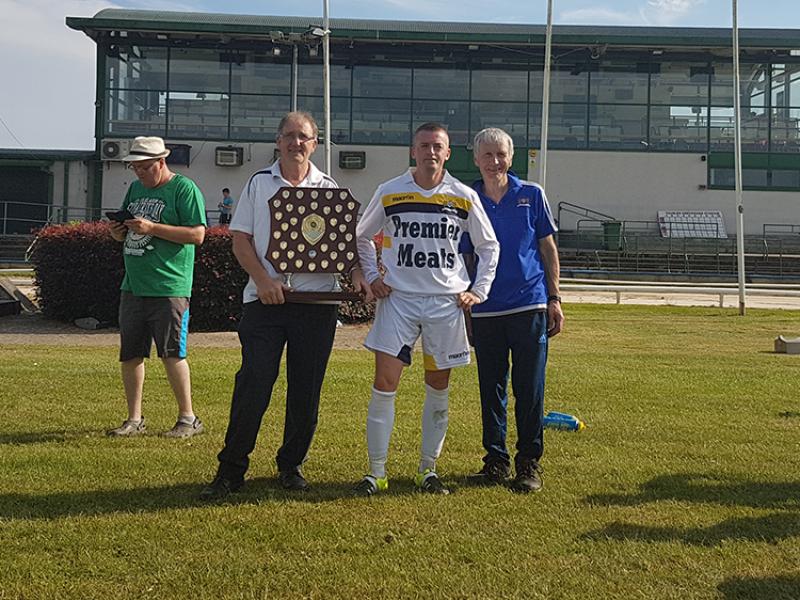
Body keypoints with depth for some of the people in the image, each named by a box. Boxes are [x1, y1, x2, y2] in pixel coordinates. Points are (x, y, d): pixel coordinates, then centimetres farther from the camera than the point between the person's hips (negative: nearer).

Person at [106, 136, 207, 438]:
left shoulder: (184, 188, -6)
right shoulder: (135, 188, 17)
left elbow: (197, 234, -15)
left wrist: (152, 227, -19)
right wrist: (118, 231, 1)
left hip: (168, 287, -7)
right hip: (133, 286, 7)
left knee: (172, 354, -5)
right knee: (130, 355, 9)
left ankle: (188, 418, 7)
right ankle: (134, 419, 20)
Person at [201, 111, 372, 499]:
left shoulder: (329, 189, 11)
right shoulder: (258, 184, 9)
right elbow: (241, 239, 4)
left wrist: (356, 274, -10)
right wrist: (263, 280, -11)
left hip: (316, 302, 1)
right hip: (265, 300, -1)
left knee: (306, 390, 5)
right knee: (252, 383, -7)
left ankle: (291, 465, 20)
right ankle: (231, 469, 3)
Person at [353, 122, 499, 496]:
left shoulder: (464, 197, 3)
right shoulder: (389, 193, 2)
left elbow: (488, 246, 14)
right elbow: (361, 237, 16)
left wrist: (478, 290, 6)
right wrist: (372, 277, 5)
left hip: (446, 301, 1)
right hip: (398, 298, -1)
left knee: (438, 388, 6)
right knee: (384, 384, -8)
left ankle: (428, 470, 18)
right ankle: (376, 472, 1)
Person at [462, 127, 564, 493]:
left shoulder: (531, 196, 4)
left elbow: (548, 249, 7)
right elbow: (463, 257, 10)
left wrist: (554, 299, 3)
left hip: (530, 305, -1)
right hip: (485, 309, 2)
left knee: (529, 390, 0)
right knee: (491, 389, 9)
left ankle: (529, 463, 11)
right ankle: (495, 459, 21)